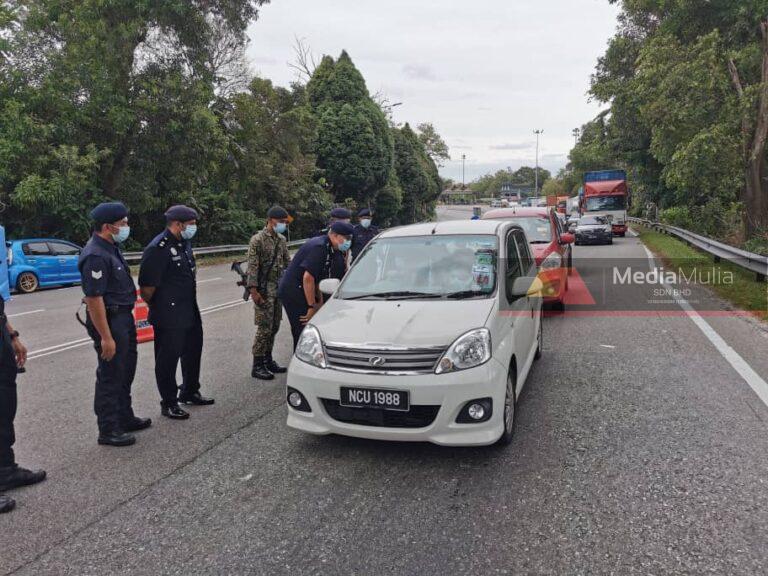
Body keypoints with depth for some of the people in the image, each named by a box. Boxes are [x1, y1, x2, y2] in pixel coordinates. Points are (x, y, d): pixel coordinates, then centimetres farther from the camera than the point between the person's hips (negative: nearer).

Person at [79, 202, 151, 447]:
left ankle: (125, 418, 35)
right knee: (110, 376, 1)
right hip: (109, 320, -10)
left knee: (125, 372, 20)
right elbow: (94, 298, -25)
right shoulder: (95, 256, -22)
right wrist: (105, 337, -24)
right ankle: (108, 430, 13)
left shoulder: (111, 248, 9)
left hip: (123, 317, 10)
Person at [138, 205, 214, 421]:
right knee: (168, 359, 3)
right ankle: (168, 403, 17)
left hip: (190, 312, 9)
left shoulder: (184, 243, 9)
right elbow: (147, 286, -20)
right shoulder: (157, 248, -20)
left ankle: (190, 392, 38)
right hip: (169, 316, -9)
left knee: (192, 352, 20)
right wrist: (155, 307, -6)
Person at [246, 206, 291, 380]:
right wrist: (253, 290, -19)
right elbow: (252, 266, -15)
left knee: (274, 326, 12)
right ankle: (257, 366, 3)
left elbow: (287, 262, 16)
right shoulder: (258, 239, -11)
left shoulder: (282, 240, 11)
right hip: (264, 290, -7)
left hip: (278, 289, 7)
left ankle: (268, 360, 24)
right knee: (264, 328, -6)